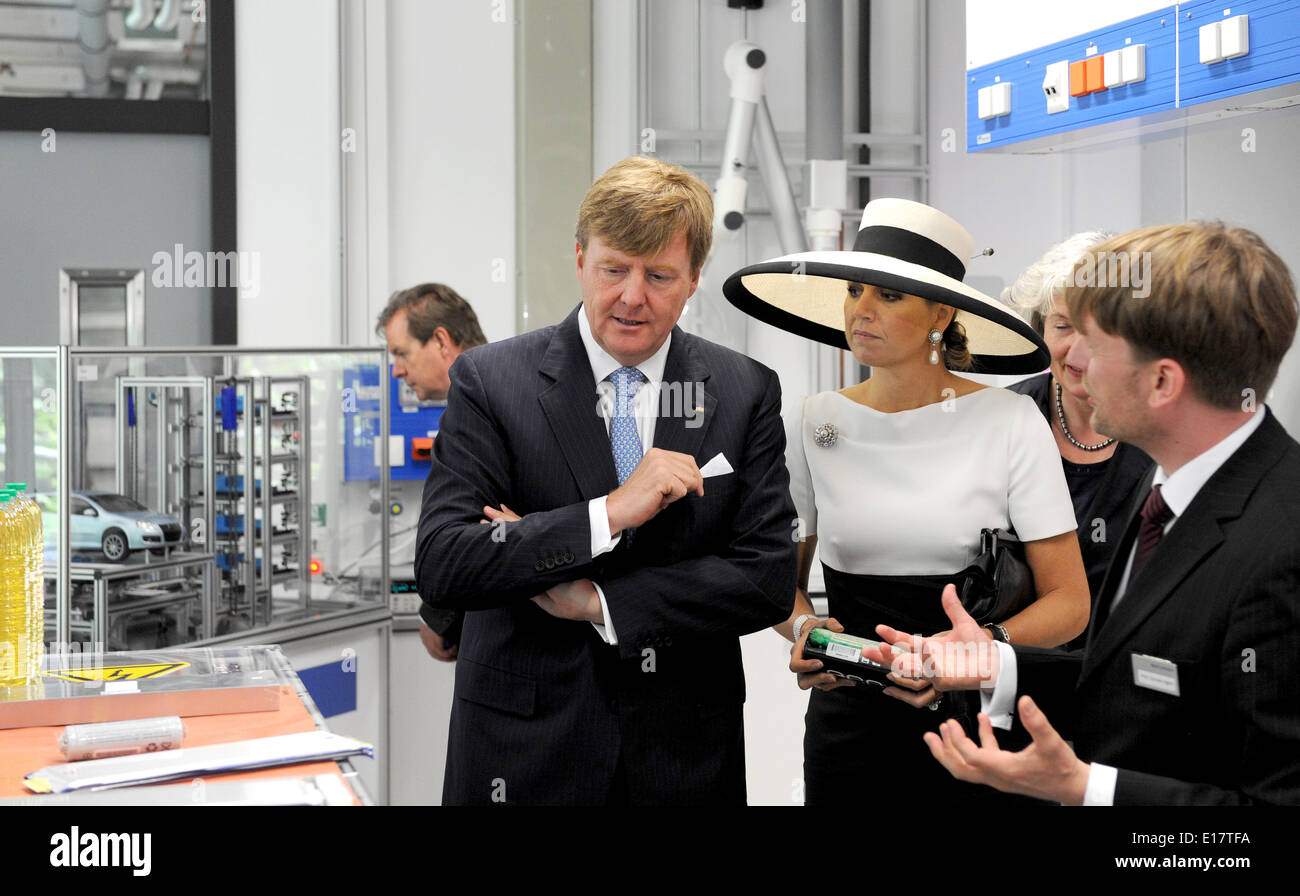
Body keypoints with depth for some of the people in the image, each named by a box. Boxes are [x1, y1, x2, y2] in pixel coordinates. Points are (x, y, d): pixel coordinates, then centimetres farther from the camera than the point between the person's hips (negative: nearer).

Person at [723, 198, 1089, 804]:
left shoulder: (1010, 423, -7)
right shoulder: (815, 424, 1)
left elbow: (1068, 601, -6)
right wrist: (805, 627, -12)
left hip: (976, 721, -2)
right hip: (850, 725, 2)